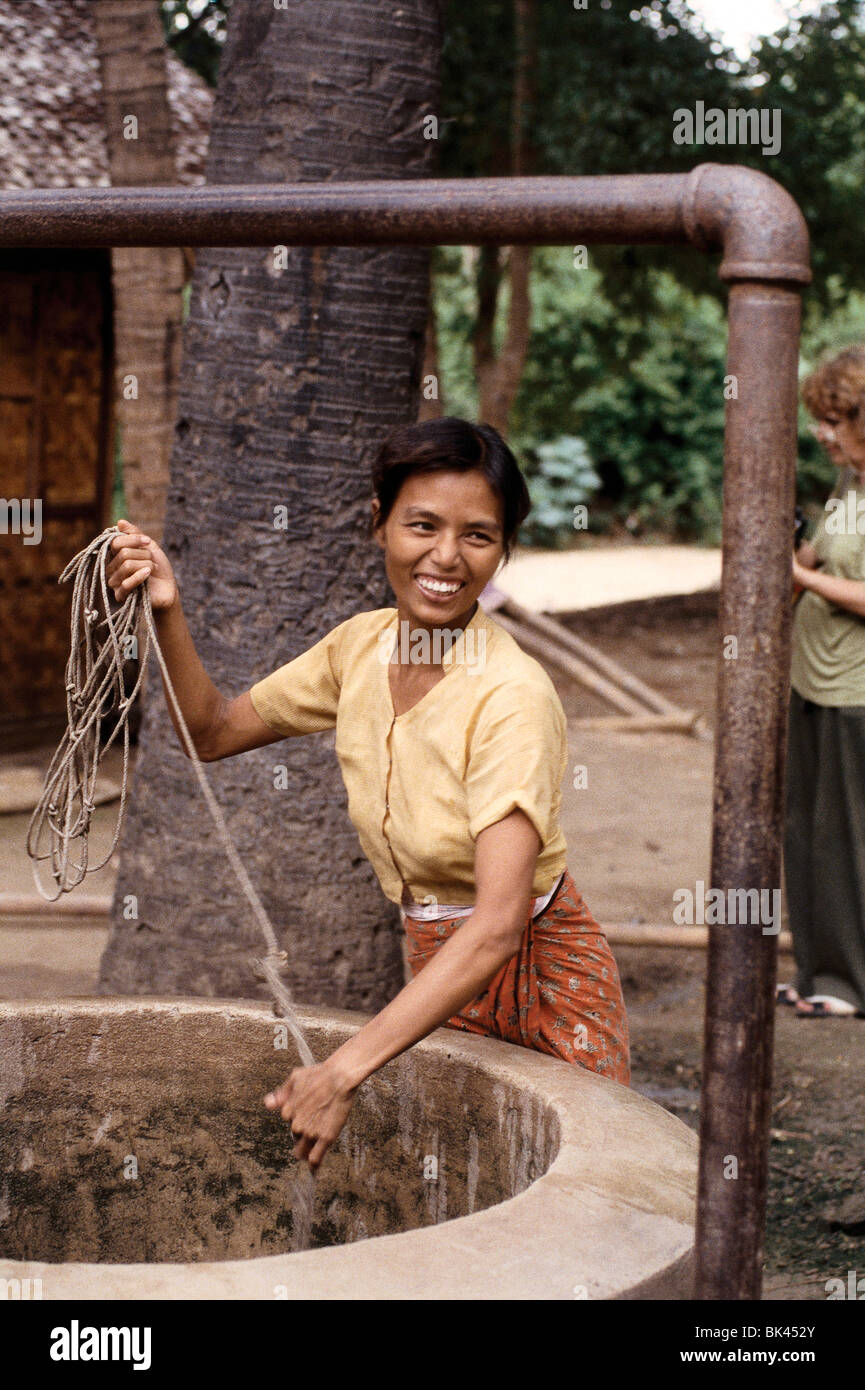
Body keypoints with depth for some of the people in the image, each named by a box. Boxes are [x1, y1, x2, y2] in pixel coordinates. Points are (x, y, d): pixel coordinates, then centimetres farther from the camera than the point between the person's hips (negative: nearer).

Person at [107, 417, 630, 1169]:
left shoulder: (513, 696, -26)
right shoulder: (363, 644, -5)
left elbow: (498, 925, -34)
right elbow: (214, 732, 9)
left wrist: (345, 1070, -38)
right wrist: (169, 615, -8)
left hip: (542, 981, -6)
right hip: (434, 972, 6)